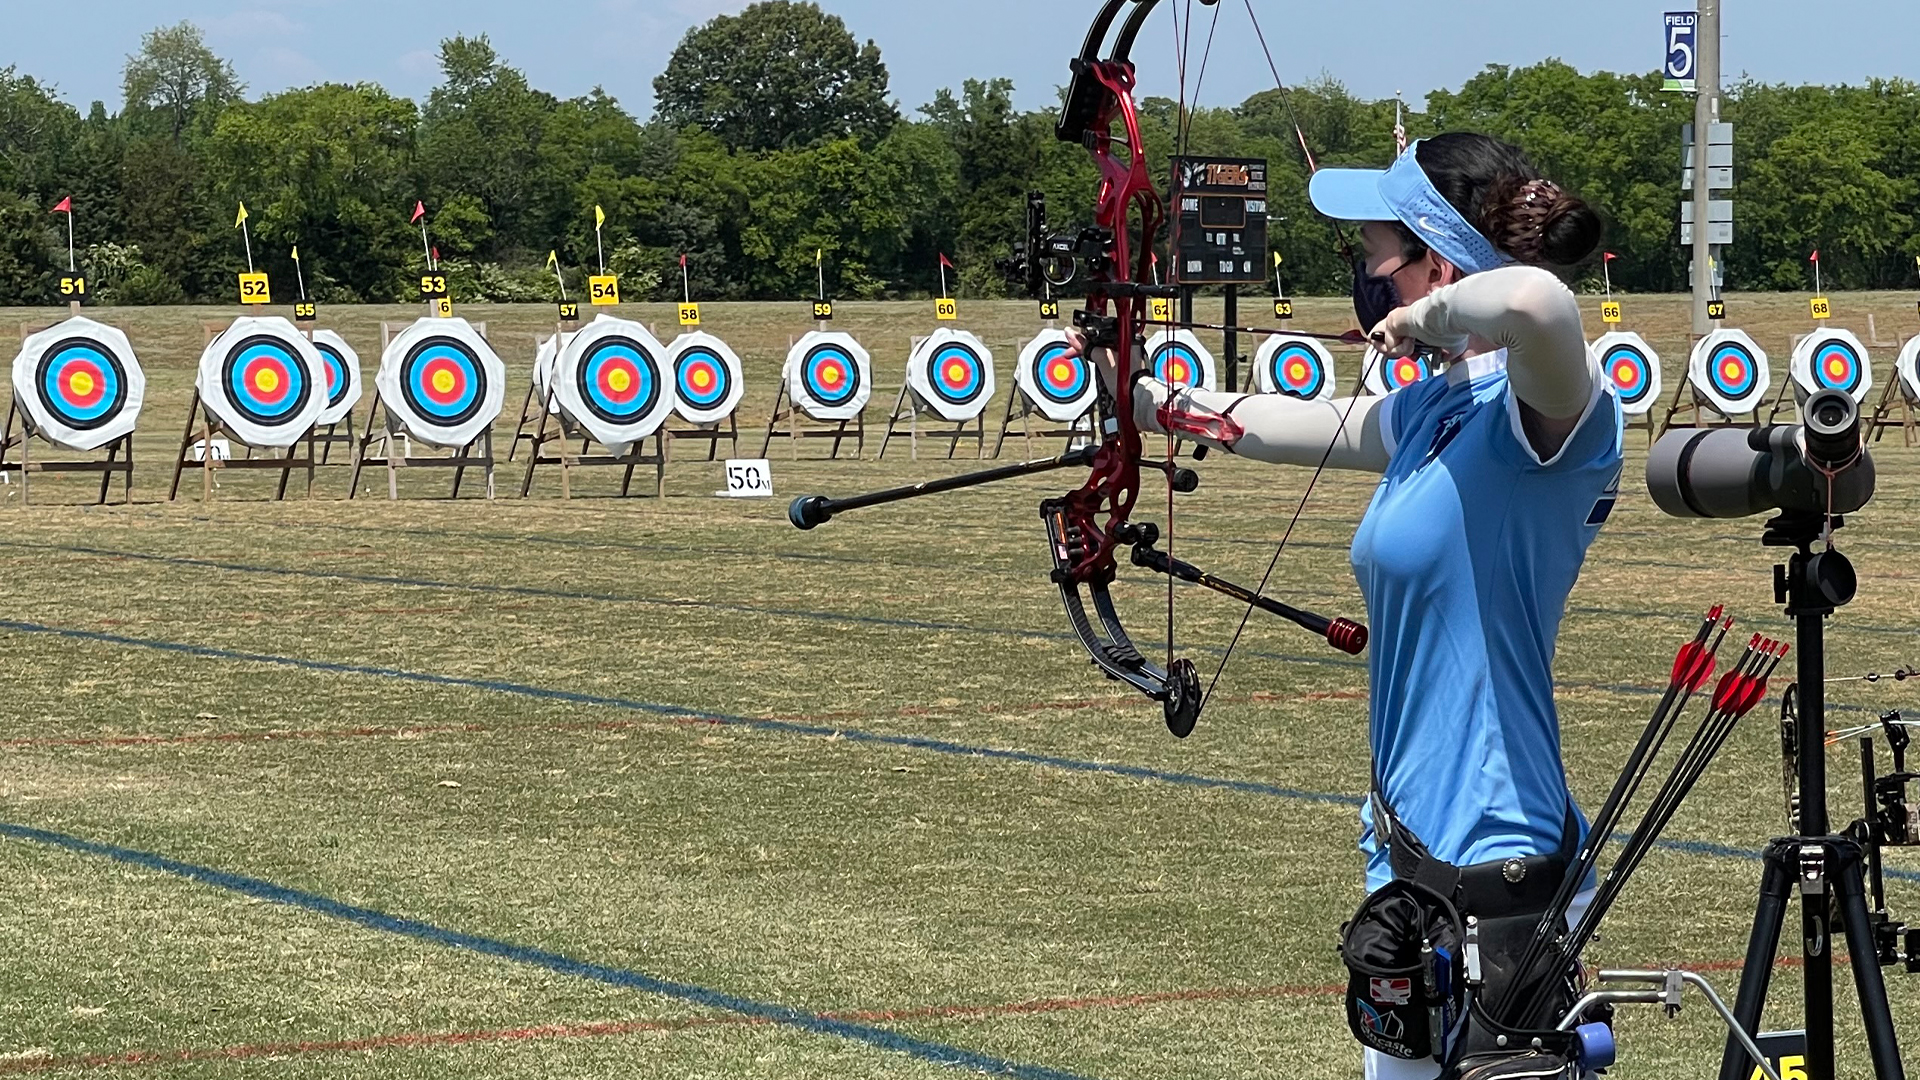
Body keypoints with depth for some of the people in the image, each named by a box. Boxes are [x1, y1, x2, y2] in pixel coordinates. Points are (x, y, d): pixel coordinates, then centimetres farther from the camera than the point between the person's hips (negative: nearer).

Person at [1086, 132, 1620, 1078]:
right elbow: (1293, 426, 28)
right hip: (1412, 844, 9)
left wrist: (1430, 318, -21)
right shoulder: (1431, 412, 9)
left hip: (1492, 855, -9)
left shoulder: (1542, 412, -18)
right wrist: (1148, 401, 41)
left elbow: (1536, 299, -41)